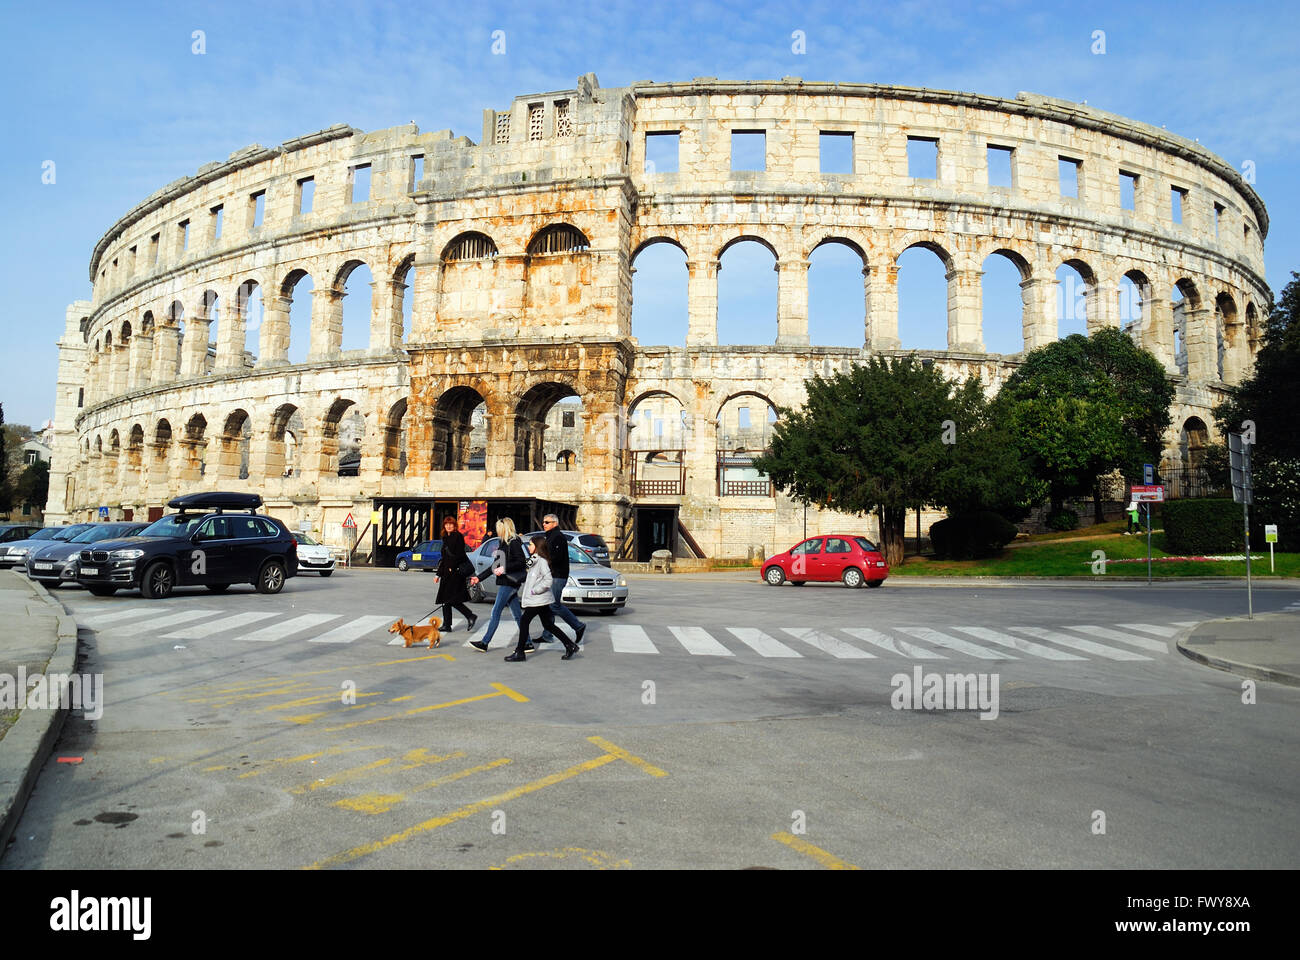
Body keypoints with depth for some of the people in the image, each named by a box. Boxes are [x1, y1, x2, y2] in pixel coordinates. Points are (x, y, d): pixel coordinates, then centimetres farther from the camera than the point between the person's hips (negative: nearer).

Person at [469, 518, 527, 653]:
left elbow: (522, 562, -19)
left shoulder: (514, 542, -11)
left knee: (496, 612, -3)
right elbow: (495, 565, 22)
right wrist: (479, 578, 22)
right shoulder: (505, 543, 17)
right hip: (506, 582, 9)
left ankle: (485, 642, 3)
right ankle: (528, 643, 10)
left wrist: (504, 568, -22)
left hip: (509, 583, -9)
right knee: (518, 614, 8)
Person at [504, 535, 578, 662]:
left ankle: (519, 653, 4)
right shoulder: (535, 560, 16)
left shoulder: (542, 561, -15)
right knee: (548, 625, 12)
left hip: (538, 600, -10)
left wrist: (534, 590, -20)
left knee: (524, 622, -2)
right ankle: (570, 645, 12)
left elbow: (548, 579, -25)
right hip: (541, 600, 10)